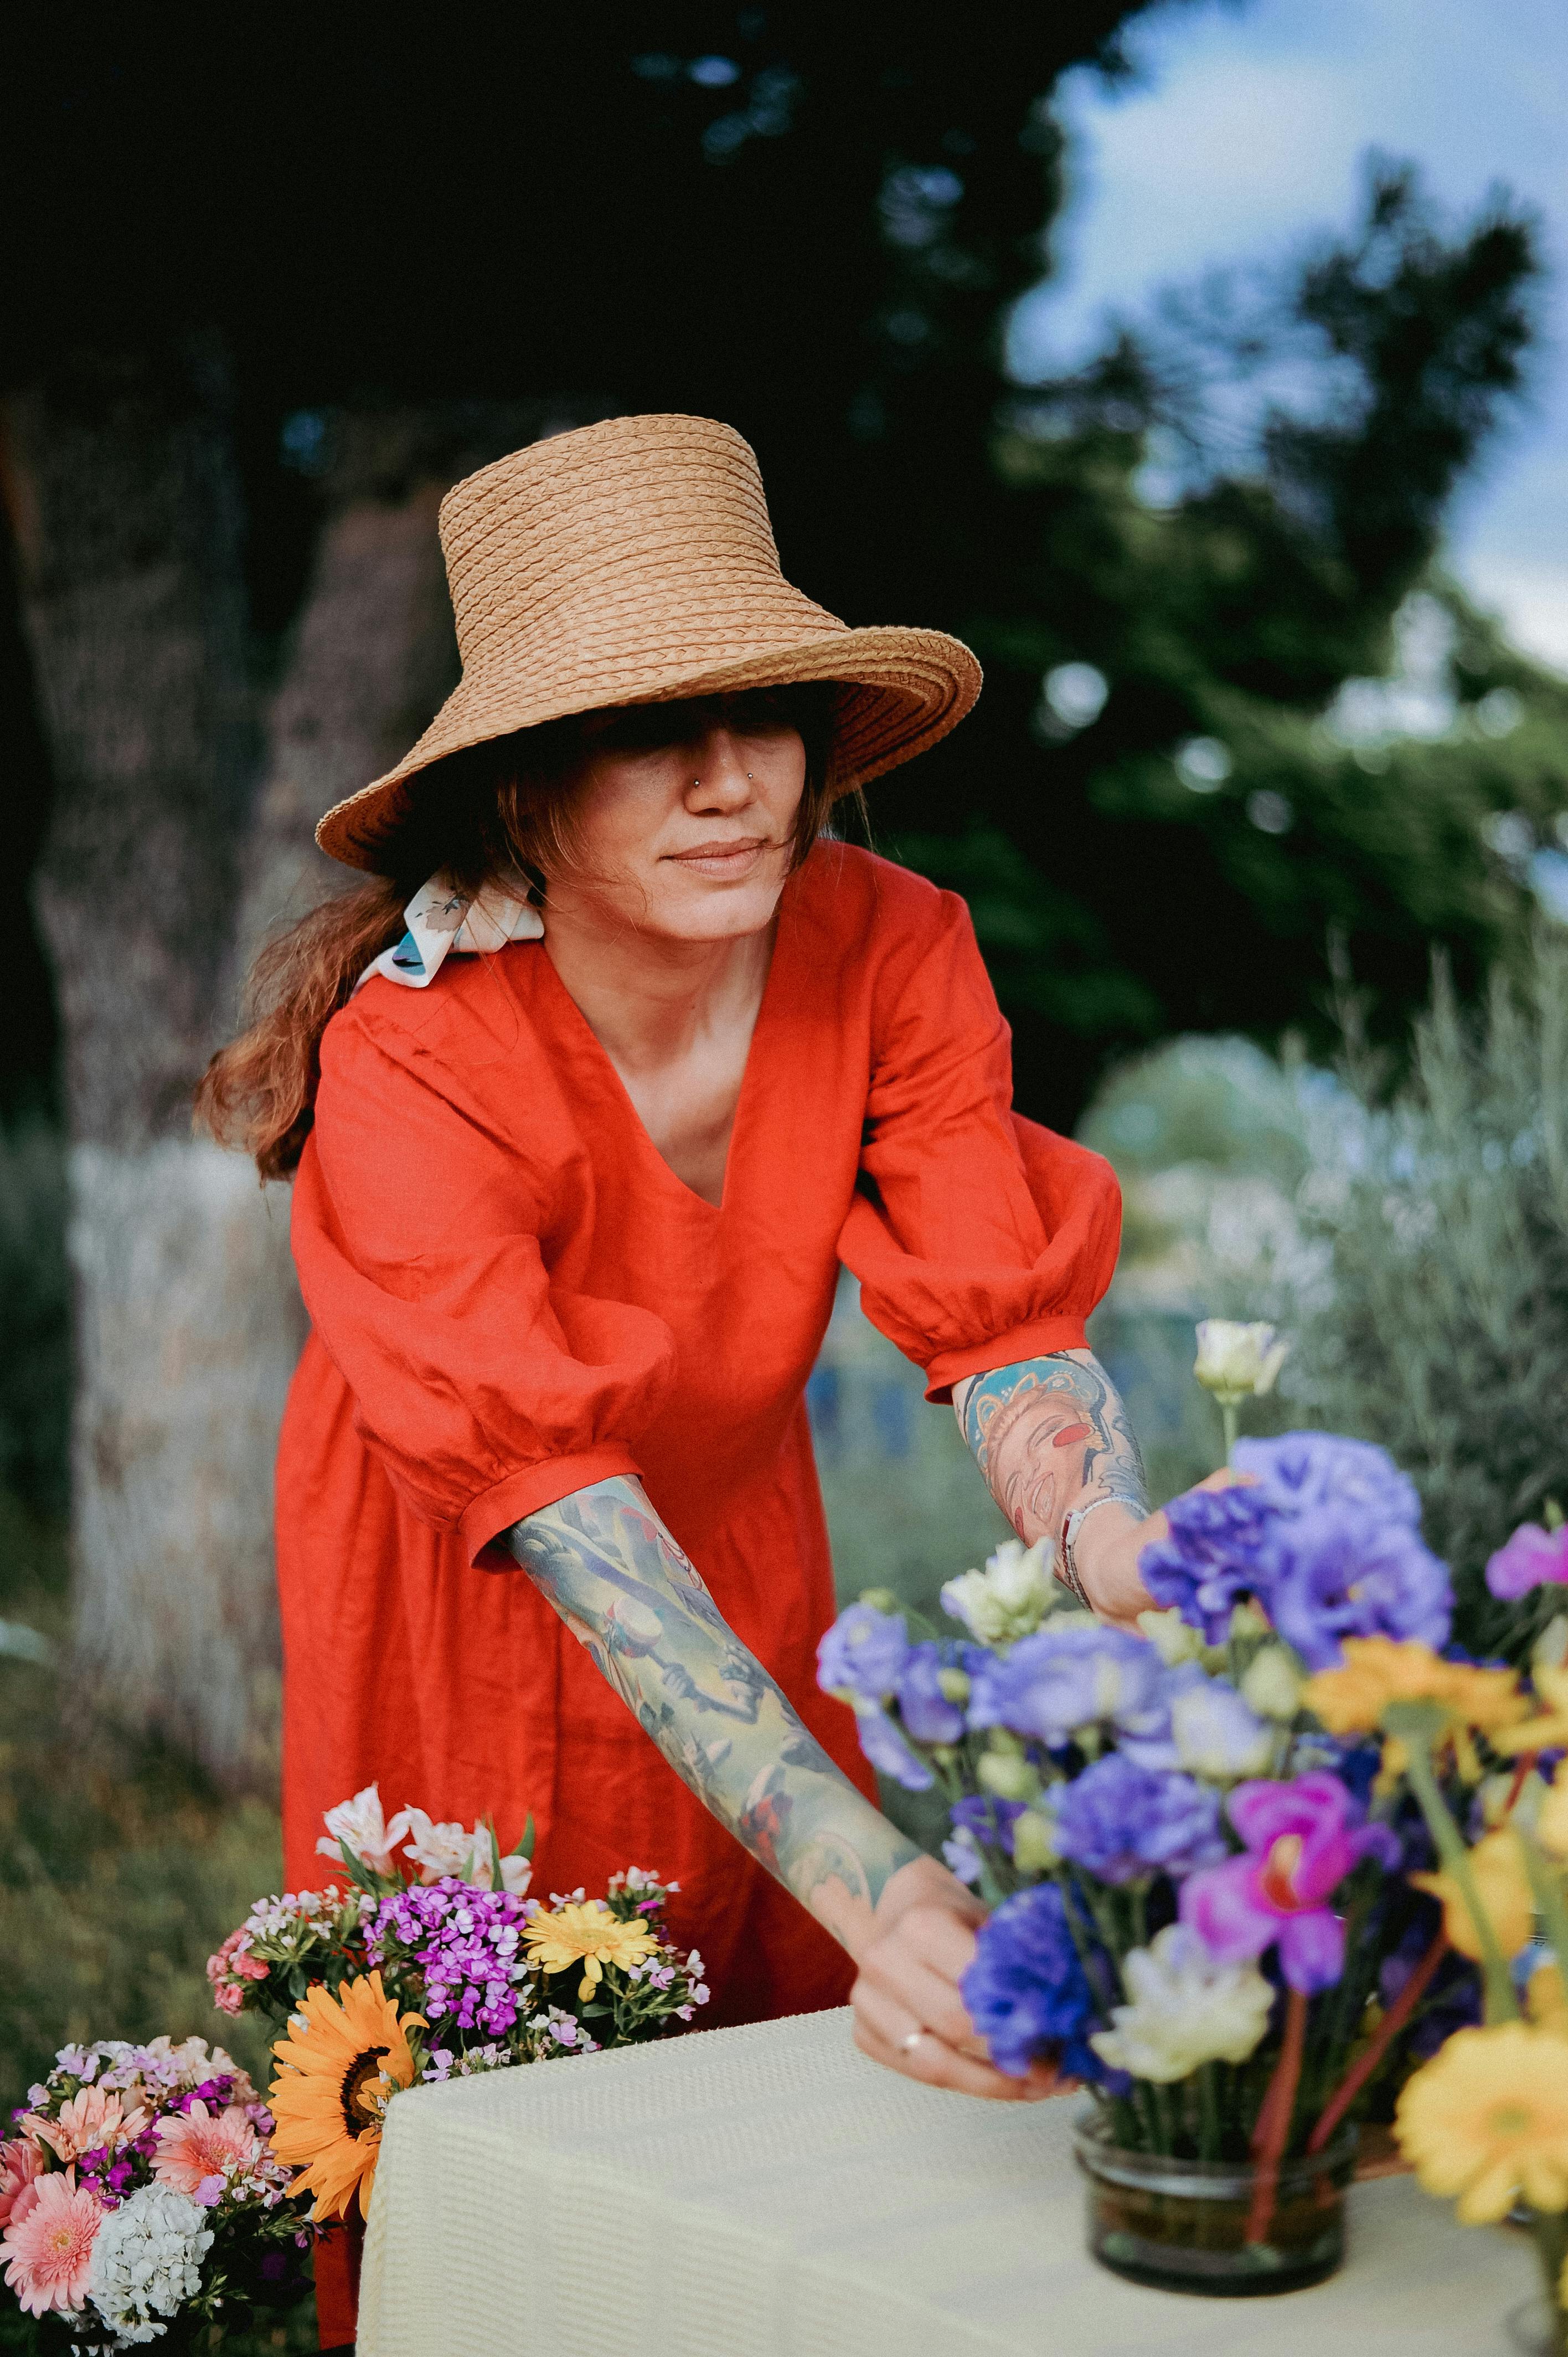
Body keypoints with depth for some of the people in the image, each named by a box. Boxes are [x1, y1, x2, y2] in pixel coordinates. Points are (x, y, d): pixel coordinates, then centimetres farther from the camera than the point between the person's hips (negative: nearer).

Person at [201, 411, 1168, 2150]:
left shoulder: (887, 949, -21)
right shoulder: (416, 1059, -33)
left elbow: (1005, 1321, -27)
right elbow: (576, 1528, -42)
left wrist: (1118, 1551, -51)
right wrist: (882, 1893, -55)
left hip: (750, 1532, 3)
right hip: (464, 1607, -3)